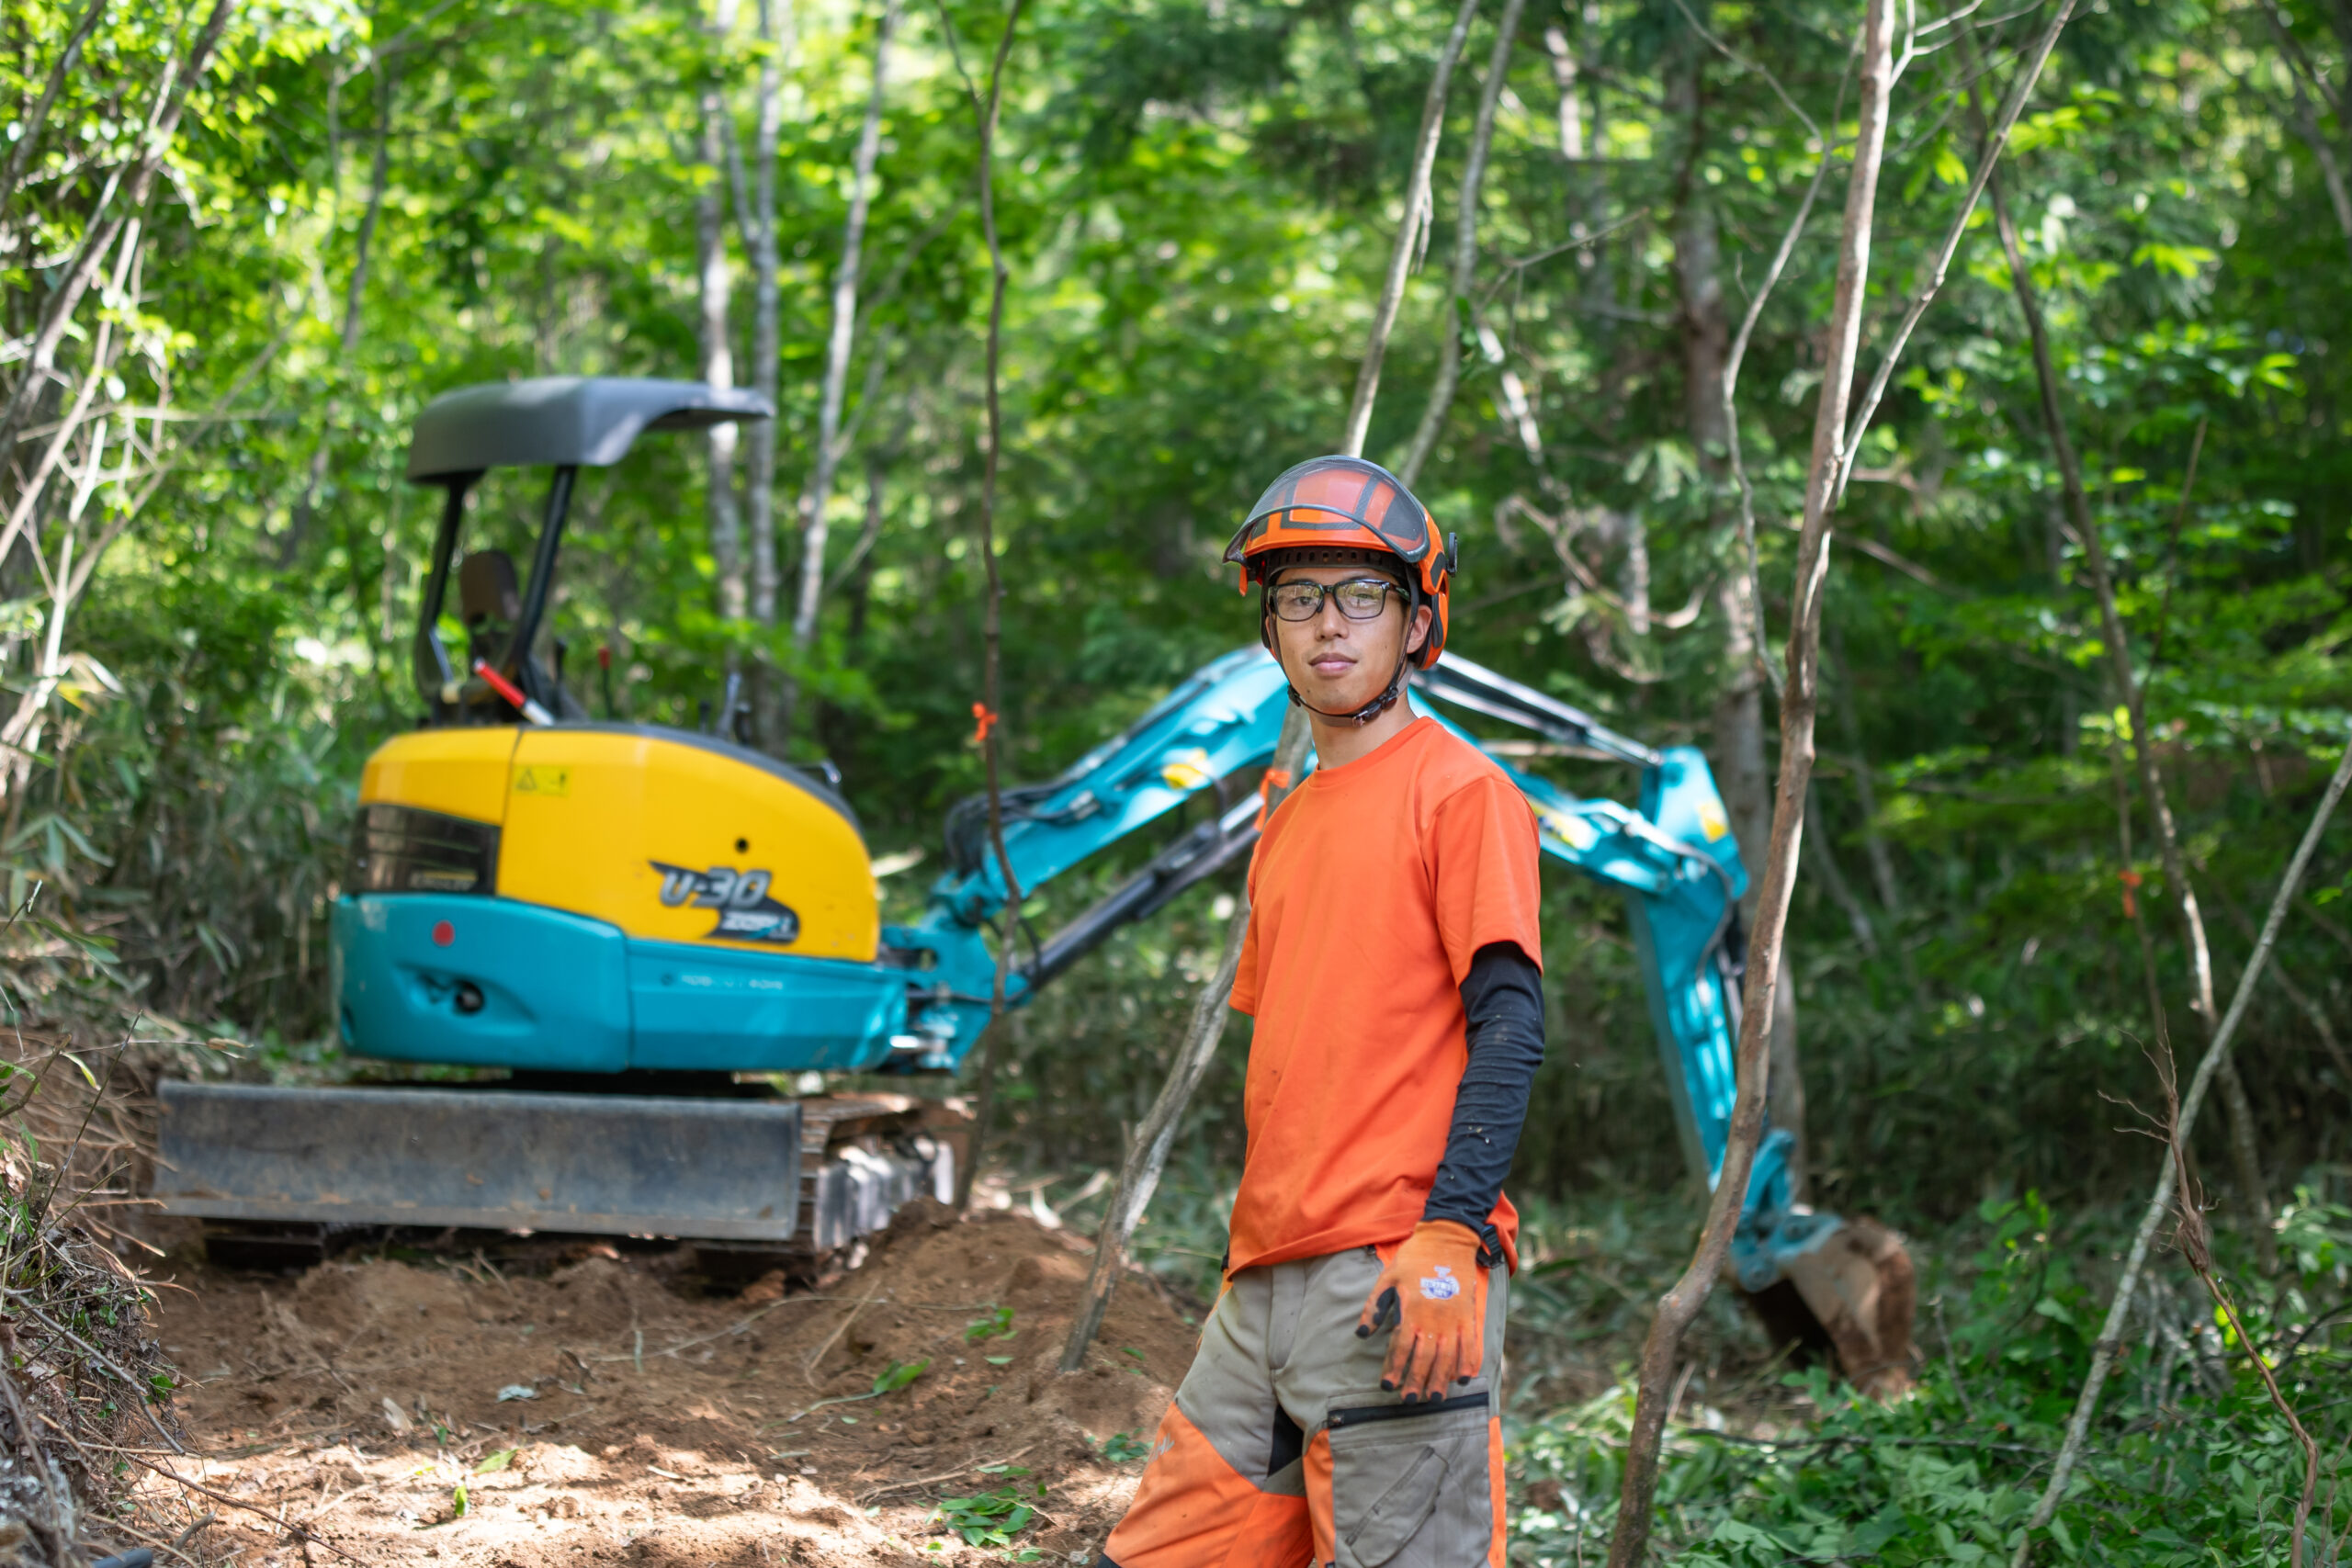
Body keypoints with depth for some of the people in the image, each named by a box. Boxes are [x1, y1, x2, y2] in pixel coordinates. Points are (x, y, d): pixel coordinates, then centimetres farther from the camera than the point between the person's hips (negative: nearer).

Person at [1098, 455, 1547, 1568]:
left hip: (1395, 1280, -8)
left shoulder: (1457, 790, -2)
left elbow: (1507, 1025, -10)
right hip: (1266, 1286, 8)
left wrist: (1450, 1236, -20)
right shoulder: (1284, 827, 21)